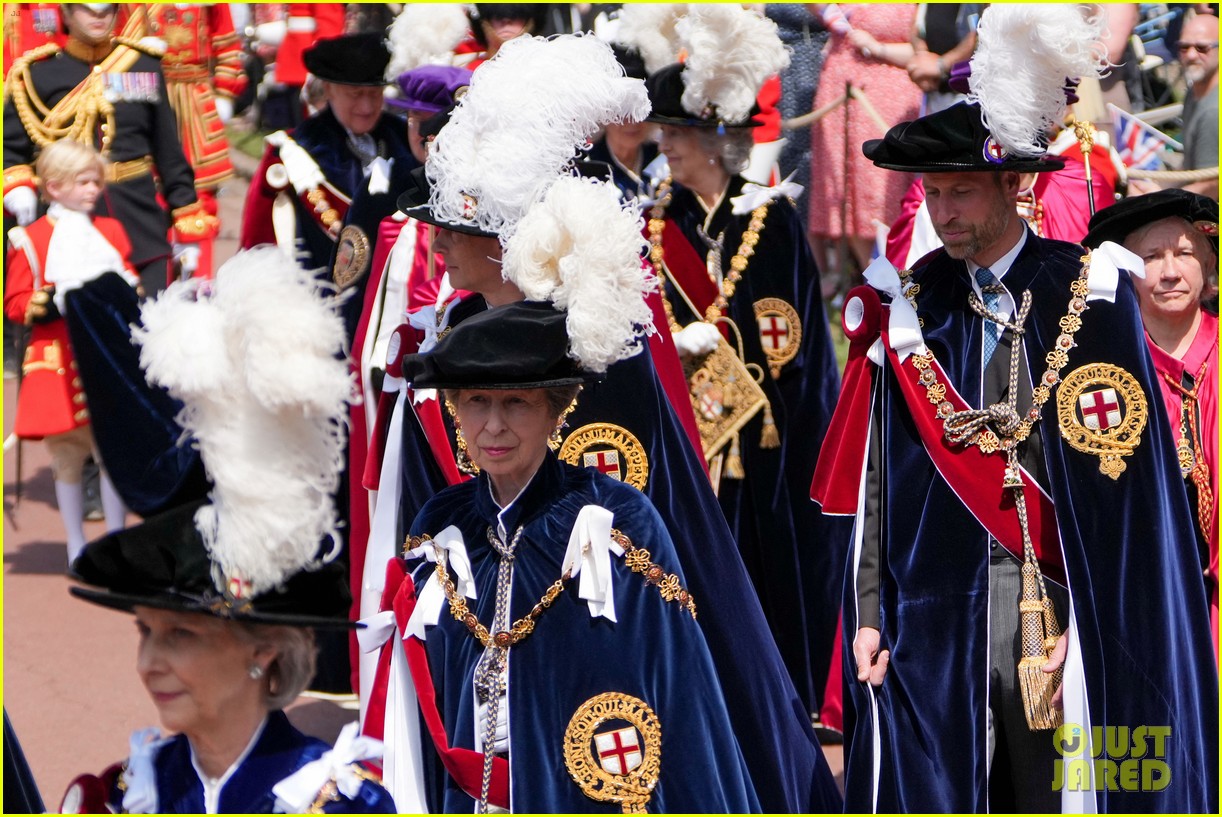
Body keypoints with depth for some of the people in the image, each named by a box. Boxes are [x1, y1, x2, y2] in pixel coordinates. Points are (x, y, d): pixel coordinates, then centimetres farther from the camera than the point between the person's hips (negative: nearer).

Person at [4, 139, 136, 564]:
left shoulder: (111, 231, 12)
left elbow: (131, 285, 15)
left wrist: (130, 297, -7)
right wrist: (46, 304, -19)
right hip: (59, 363, -2)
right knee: (67, 455, 3)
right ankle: (76, 545, 14)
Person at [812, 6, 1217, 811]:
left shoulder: (1087, 296, -1)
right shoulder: (910, 307, 9)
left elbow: (1122, 482, -4)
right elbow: (875, 478, 10)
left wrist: (1090, 623, -10)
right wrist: (867, 613, 4)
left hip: (1051, 595, -3)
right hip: (932, 607, 3)